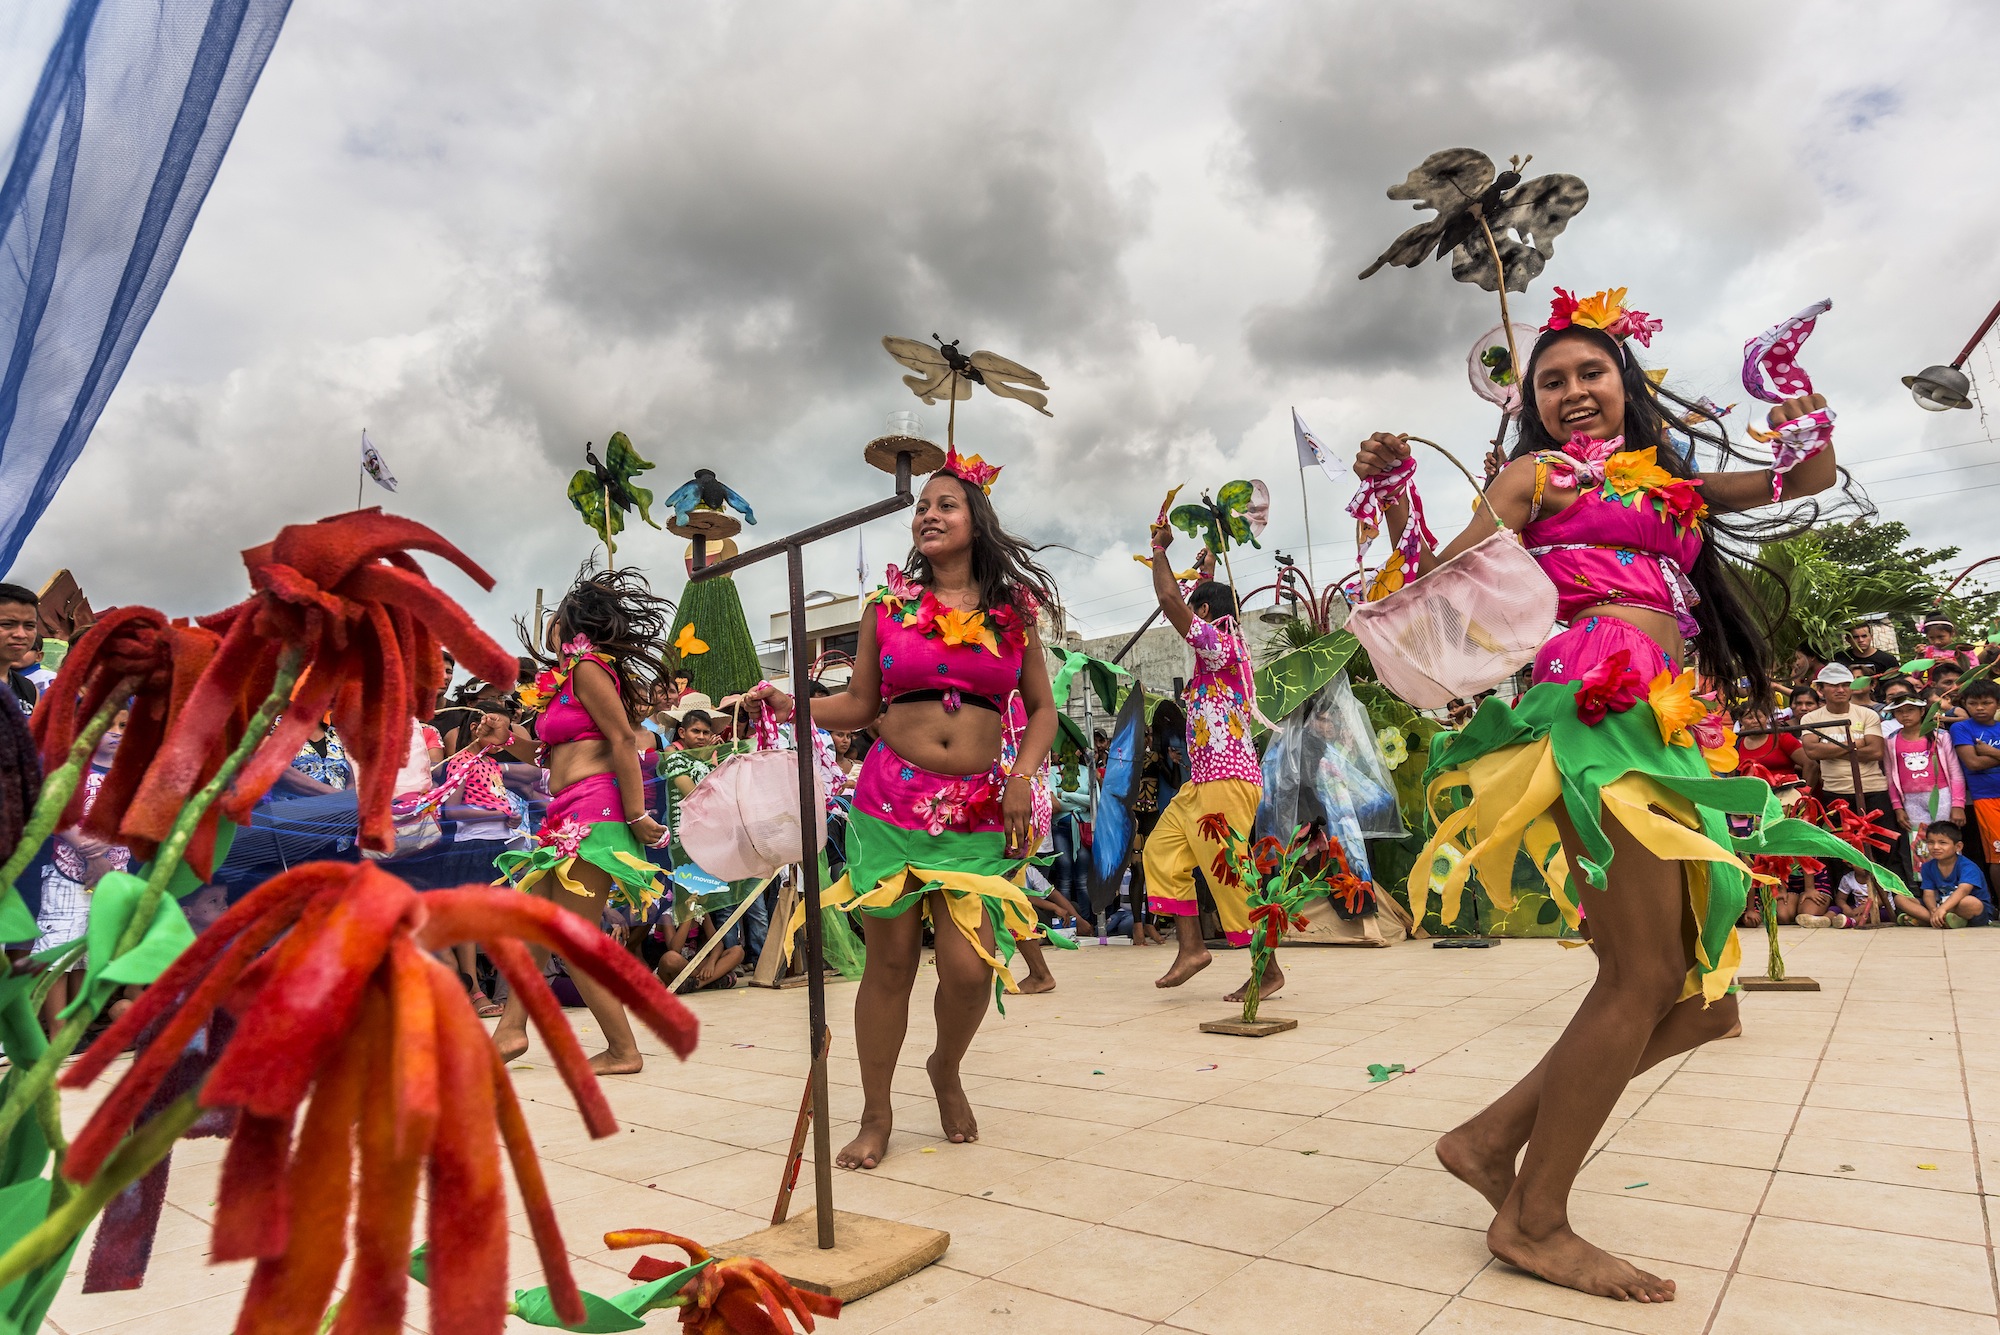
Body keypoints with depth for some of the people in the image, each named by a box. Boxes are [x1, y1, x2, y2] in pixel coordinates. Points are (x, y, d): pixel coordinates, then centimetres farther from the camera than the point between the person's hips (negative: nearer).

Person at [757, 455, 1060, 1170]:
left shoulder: (1013, 609, 9)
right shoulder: (886, 605, 9)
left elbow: (1041, 708, 12)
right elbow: (859, 705, 10)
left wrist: (1023, 777, -3)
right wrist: (789, 702, -5)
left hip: (981, 813, 0)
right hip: (892, 802, 0)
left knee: (970, 967, -8)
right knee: (890, 961, 5)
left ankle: (947, 1070, 27)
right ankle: (876, 1113, 25)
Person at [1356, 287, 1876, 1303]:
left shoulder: (1671, 479, 27)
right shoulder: (1538, 474, 10)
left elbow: (1812, 476, 33)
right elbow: (1441, 581, 2)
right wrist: (1393, 496, -11)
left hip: (1664, 729, 8)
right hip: (1599, 707, -8)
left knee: (1703, 997, 6)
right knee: (1647, 977, -13)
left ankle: (1491, 1139, 10)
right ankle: (1534, 1222, -1)